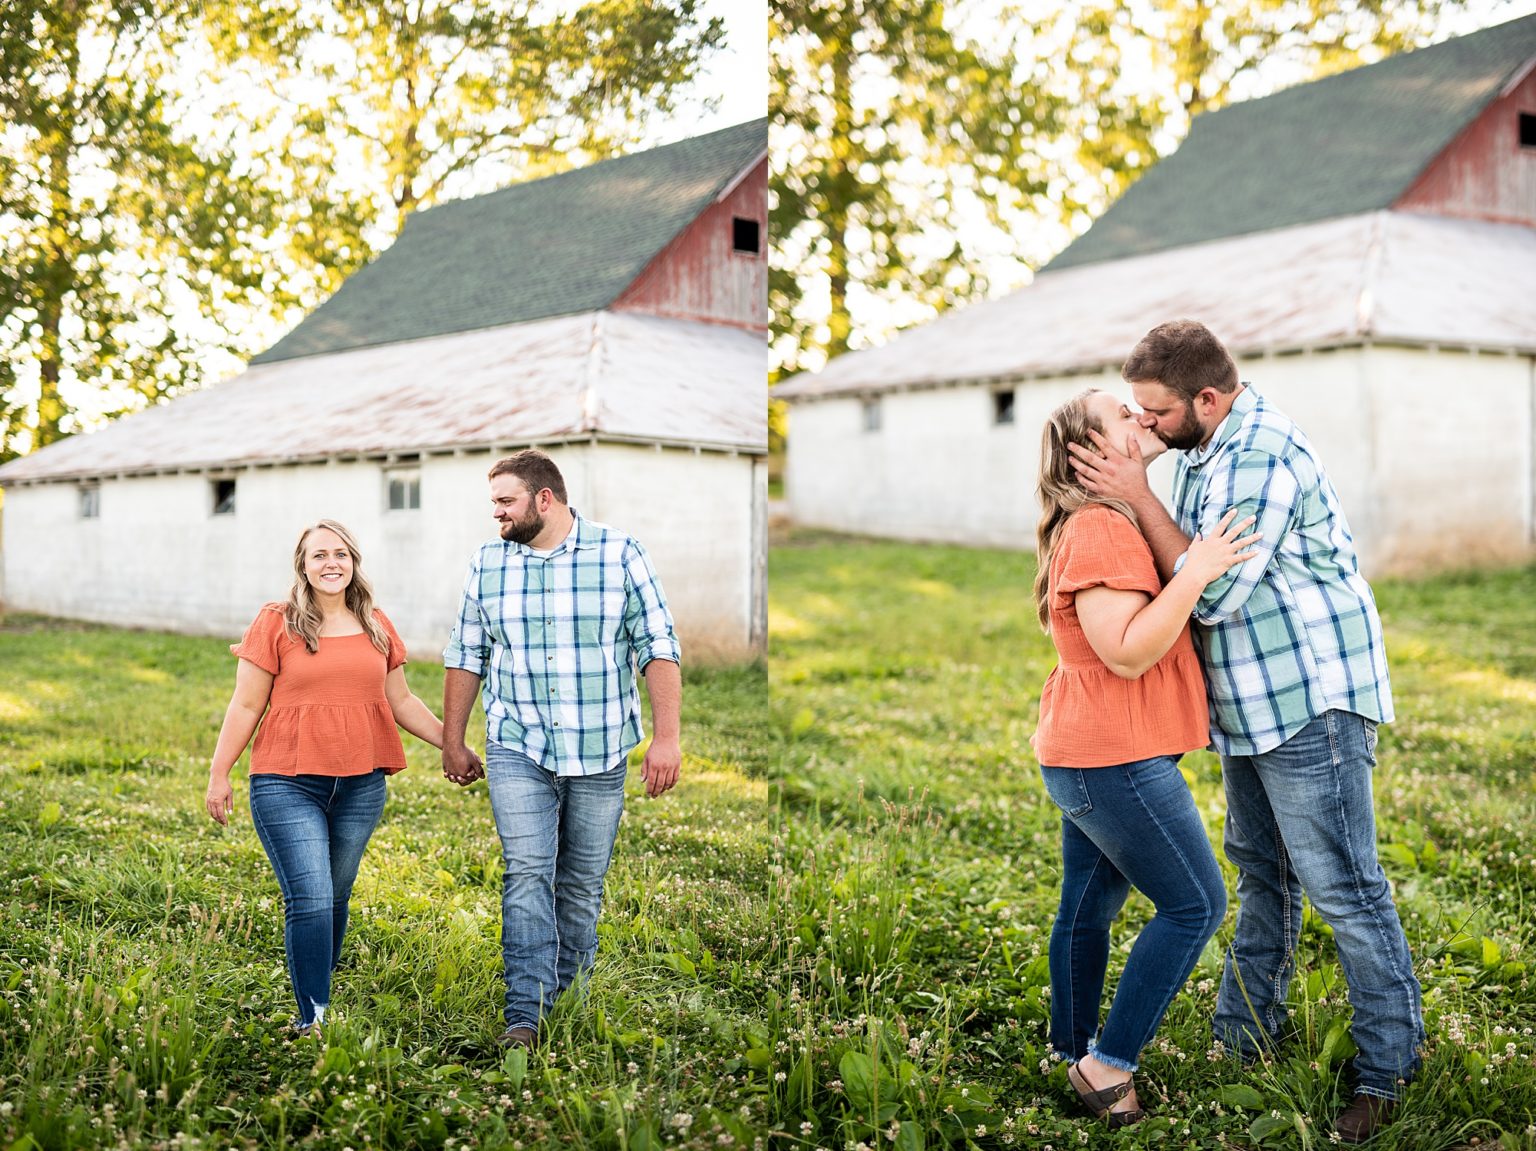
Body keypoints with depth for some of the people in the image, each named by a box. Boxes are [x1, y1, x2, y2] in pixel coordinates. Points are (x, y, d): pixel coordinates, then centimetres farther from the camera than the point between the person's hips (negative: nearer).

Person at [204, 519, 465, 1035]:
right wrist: (218, 775, 0)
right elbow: (246, 706, 1)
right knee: (310, 901, -11)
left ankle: (320, 993, 26)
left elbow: (401, 701, 18)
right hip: (288, 784, -4)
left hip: (361, 785, 4)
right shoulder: (276, 624, -1)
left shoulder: (377, 627, 11)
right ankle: (312, 1017, -5)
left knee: (336, 898, 10)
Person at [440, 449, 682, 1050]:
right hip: (517, 751, 1)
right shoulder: (487, 564, 5)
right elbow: (465, 657, 12)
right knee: (526, 873, -11)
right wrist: (452, 742, 11)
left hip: (600, 752, -1)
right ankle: (524, 1014, -12)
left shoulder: (619, 554, -4)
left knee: (583, 882, 8)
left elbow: (658, 648, -4)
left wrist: (666, 736, -11)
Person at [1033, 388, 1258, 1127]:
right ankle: (1107, 1066, 1)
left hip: (1083, 758, 10)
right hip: (1117, 758, -10)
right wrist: (1196, 571, -24)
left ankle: (1072, 1054, 28)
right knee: (1195, 905, -3)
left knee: (1088, 908, 17)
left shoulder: (1117, 523, 16)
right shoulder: (1100, 529, -18)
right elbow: (1127, 653, -24)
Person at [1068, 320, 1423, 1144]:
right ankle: (1243, 1035, 33)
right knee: (1260, 870, 20)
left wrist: (1137, 496, -23)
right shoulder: (1202, 451, 9)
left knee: (1342, 887, -4)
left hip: (1311, 699, -10)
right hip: (1255, 704, 11)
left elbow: (1214, 593, -26)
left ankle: (1389, 1070, 8)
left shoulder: (1260, 457, -23)